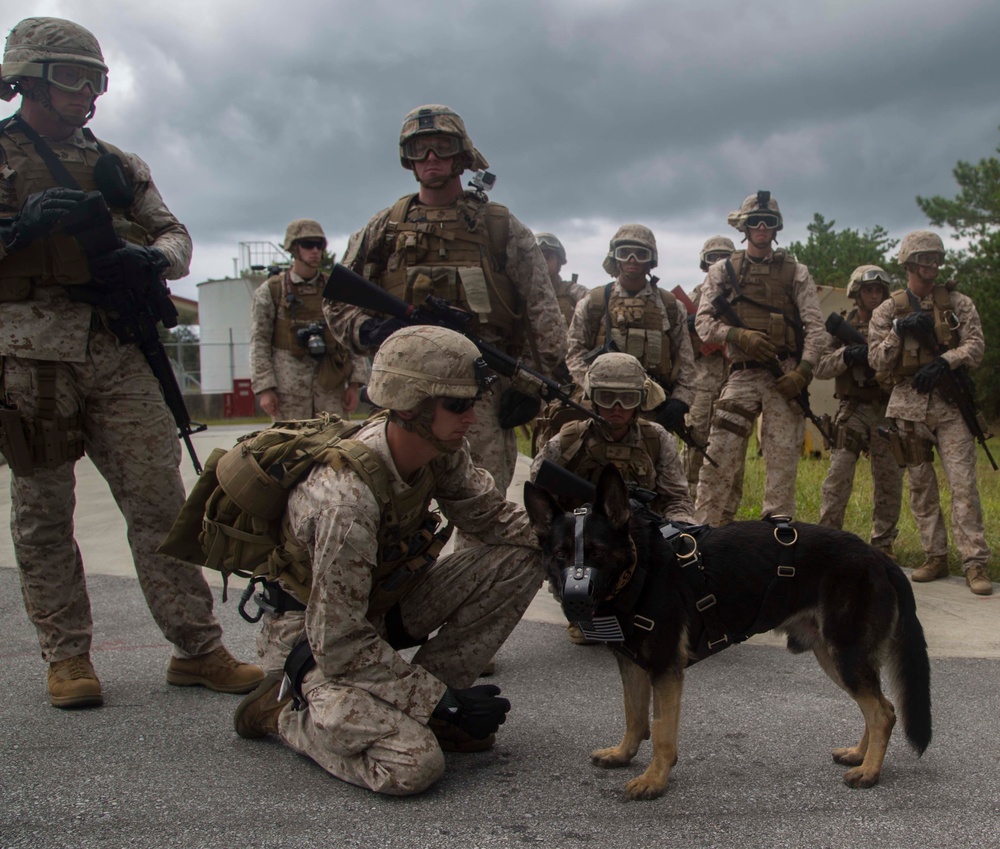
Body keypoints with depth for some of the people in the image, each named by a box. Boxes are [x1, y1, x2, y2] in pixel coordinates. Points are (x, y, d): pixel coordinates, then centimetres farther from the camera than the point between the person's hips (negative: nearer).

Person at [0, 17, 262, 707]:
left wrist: (151, 258, -8)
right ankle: (67, 658, 16)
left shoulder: (118, 165, 19)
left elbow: (175, 235, 15)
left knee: (160, 501, 0)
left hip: (119, 353, 3)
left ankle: (198, 649, 5)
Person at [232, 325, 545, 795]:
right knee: (413, 765, -28)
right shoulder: (347, 500, -35)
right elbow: (339, 644, -29)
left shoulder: (441, 448, -13)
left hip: (384, 601, 8)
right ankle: (286, 709, 0)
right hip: (314, 634, -8)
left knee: (518, 561, -7)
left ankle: (417, 704, 0)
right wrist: (441, 702, -23)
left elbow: (488, 512, 6)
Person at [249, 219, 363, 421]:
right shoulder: (270, 291, 3)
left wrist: (354, 384, 2)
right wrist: (264, 389, -9)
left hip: (331, 384, 2)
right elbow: (259, 343, -1)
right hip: (289, 387, -2)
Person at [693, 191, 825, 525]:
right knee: (718, 461, -6)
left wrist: (803, 371, -10)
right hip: (741, 375, 0)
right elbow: (703, 322, 2)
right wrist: (739, 335, -16)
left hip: (785, 379, 0)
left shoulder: (796, 273, 9)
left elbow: (816, 328, 4)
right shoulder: (722, 271, 10)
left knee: (783, 465, 1)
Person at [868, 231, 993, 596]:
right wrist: (898, 330, -14)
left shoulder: (958, 303, 7)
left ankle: (975, 563, -7)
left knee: (963, 483, -8)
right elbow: (877, 362, 1)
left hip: (949, 404, -1)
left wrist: (944, 361, -19)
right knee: (920, 485, 6)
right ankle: (935, 557, 15)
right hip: (908, 404, 1)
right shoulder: (888, 310, 6)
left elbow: (975, 346, -3)